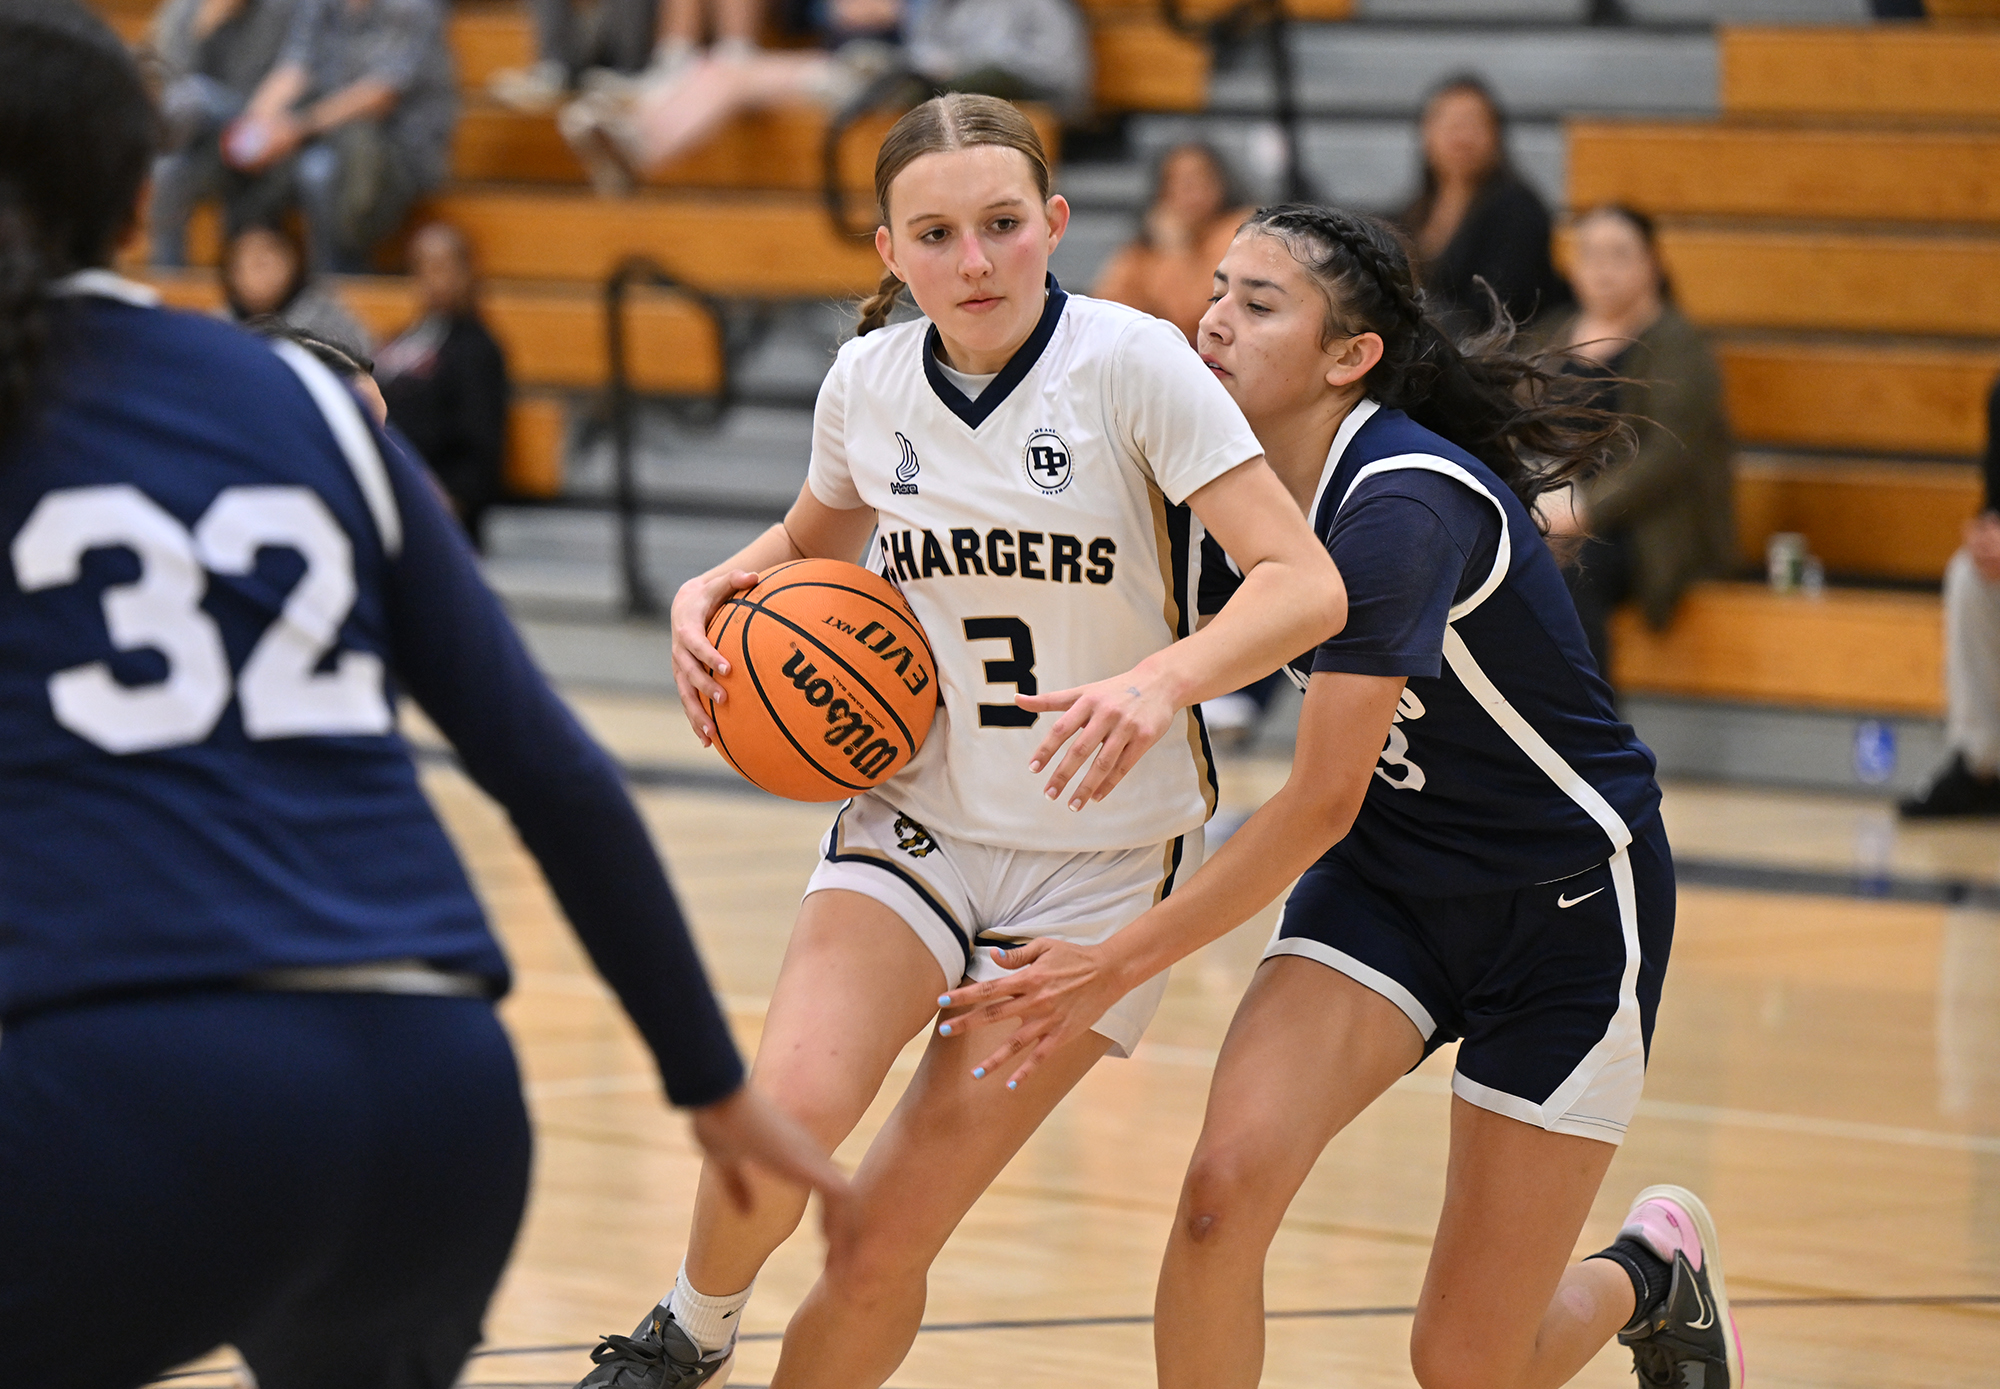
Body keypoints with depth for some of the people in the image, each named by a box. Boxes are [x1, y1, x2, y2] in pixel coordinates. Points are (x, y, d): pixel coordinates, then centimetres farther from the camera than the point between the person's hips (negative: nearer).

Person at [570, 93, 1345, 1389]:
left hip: (1101, 860, -3)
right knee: (789, 1110, -25)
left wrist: (1159, 681, -38)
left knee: (884, 1244, -6)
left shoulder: (1132, 362, -15)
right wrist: (720, 589, 1)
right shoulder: (869, 380, -1)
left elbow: (1306, 584, -21)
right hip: (916, 822, 3)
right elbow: (817, 534, 22)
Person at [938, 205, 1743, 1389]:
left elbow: (1320, 805, -29)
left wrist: (1122, 964, -26)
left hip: (1568, 901, -6)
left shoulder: (1403, 505, -29)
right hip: (1390, 879, 6)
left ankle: (1654, 1268, 31)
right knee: (1227, 1182, -22)